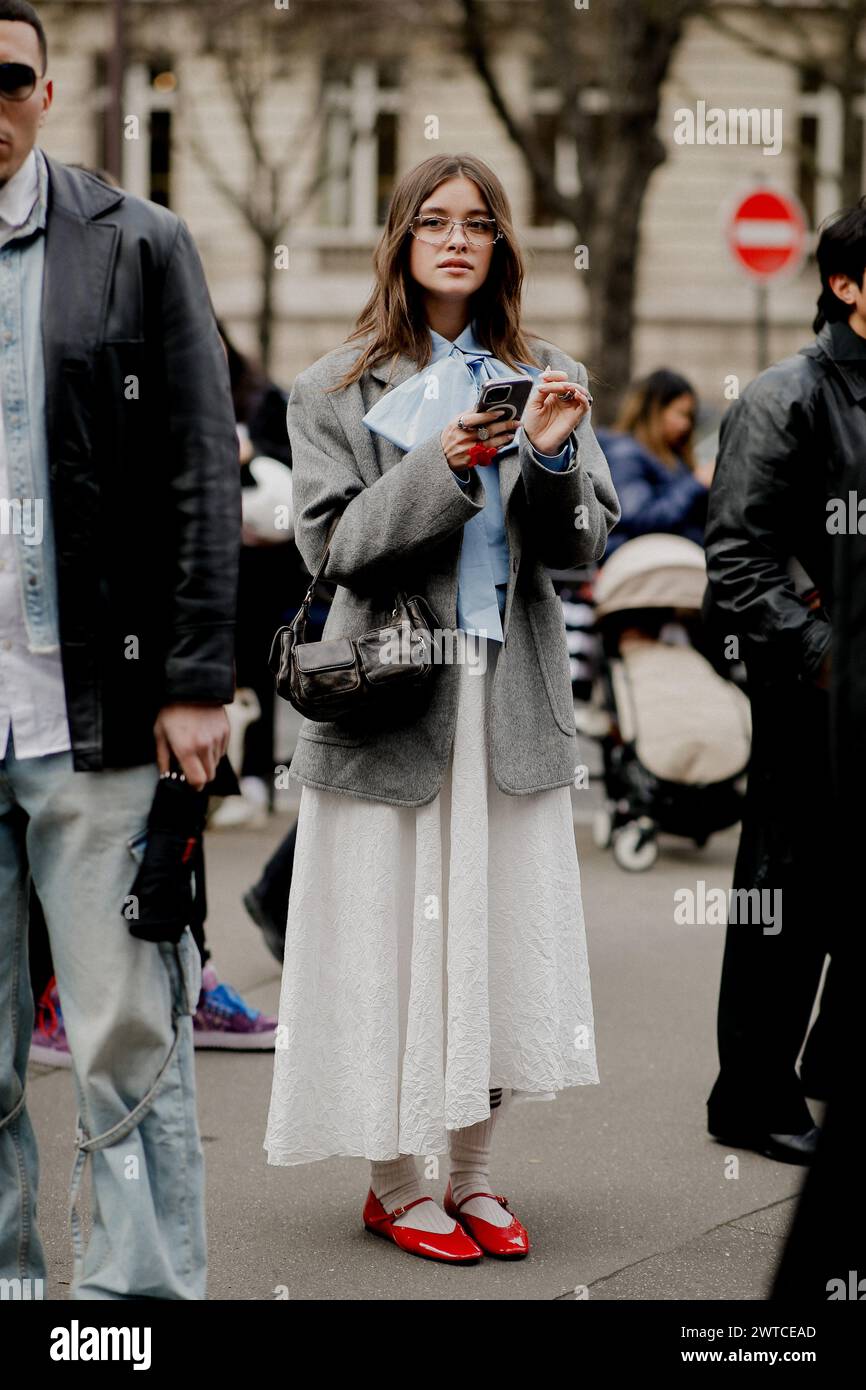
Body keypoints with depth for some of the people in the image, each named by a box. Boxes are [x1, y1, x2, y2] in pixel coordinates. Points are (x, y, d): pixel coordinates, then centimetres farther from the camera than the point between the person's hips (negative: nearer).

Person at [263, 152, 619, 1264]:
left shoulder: (549, 379, 11)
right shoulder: (337, 390, 3)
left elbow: (583, 547, 5)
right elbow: (331, 545, -7)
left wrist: (554, 458, -14)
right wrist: (442, 468, -19)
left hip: (515, 699, 3)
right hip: (393, 692, -3)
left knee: (502, 925, 5)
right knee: (392, 931, 0)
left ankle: (472, 1172, 18)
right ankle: (394, 1182, 11)